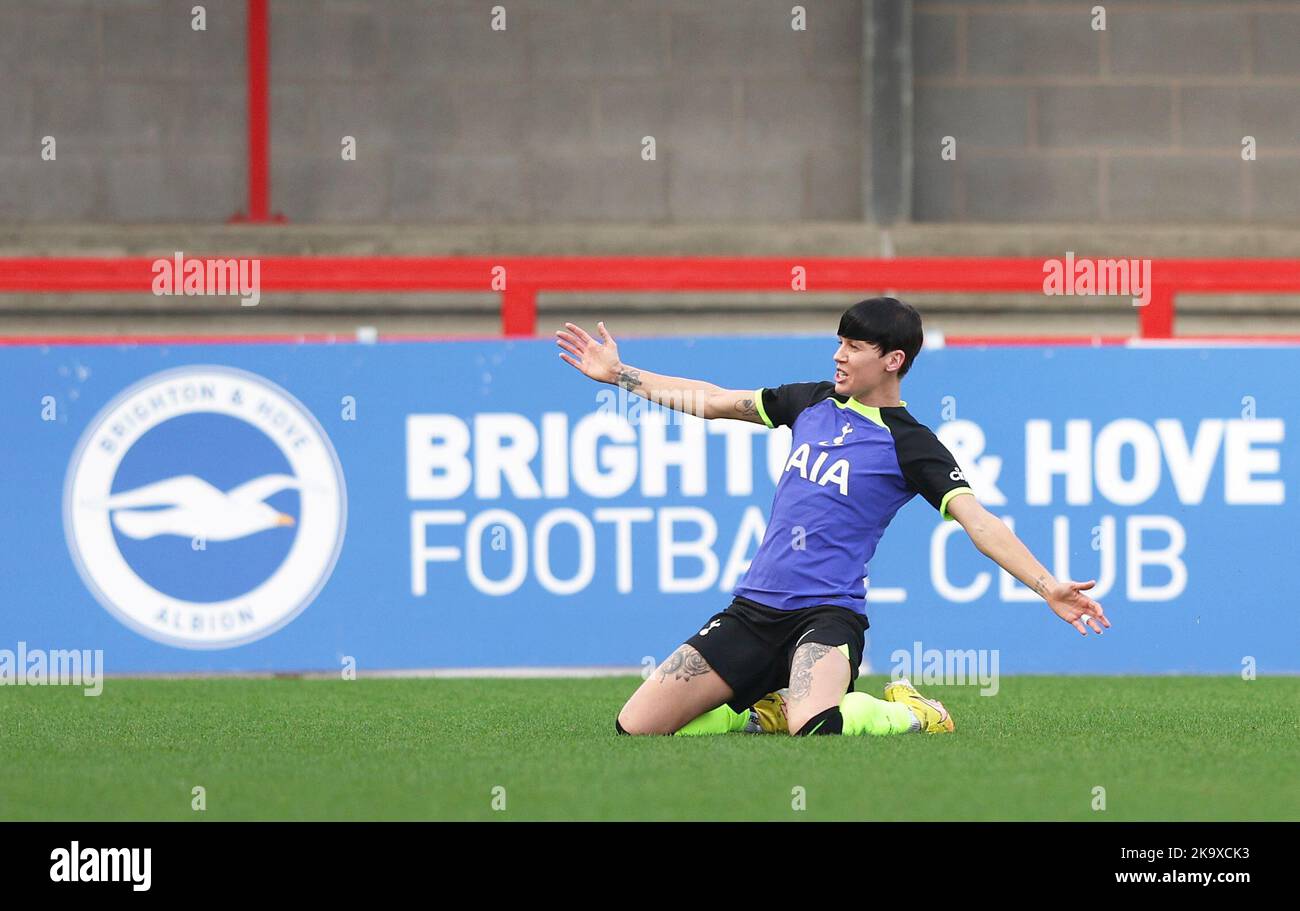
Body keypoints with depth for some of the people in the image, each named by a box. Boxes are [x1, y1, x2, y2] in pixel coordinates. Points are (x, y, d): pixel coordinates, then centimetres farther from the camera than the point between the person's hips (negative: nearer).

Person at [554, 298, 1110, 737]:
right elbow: (715, 402, 24)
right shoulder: (814, 402, 13)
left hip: (826, 615, -6)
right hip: (752, 609, 6)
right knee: (636, 729, -6)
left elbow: (979, 522, -12)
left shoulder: (912, 446, -3)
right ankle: (767, 713, 18)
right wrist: (618, 374, 25)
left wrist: (1046, 586, -26)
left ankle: (909, 714, -4)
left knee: (815, 729, -39)